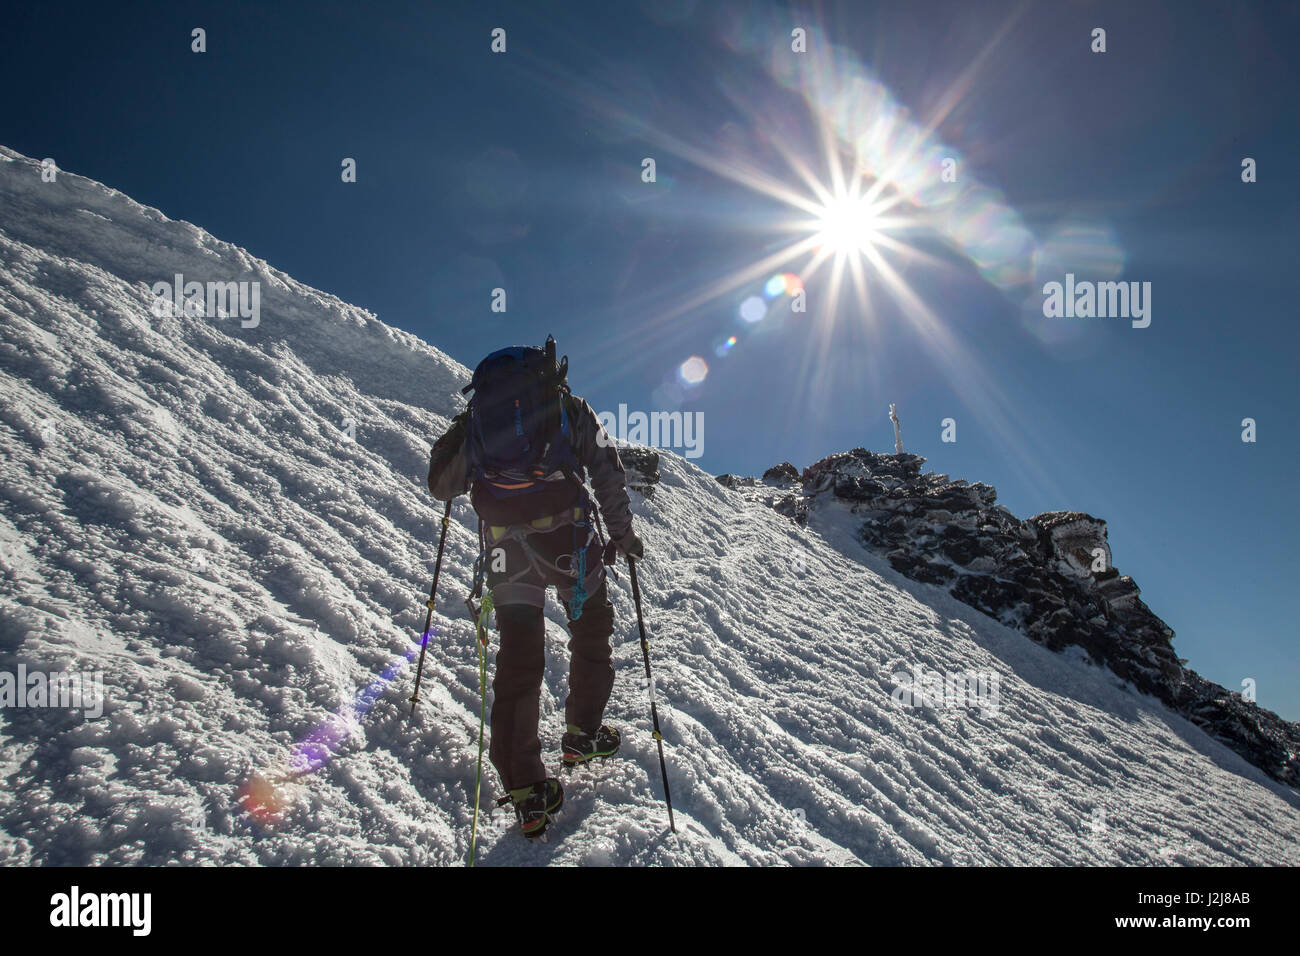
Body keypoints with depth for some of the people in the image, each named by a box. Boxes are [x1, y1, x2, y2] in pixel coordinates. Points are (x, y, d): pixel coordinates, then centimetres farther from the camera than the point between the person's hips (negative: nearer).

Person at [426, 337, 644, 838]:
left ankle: (525, 792, 3)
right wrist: (622, 533, 14)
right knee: (591, 631, 22)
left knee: (518, 662, 5)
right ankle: (583, 734, 30)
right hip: (569, 540, -2)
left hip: (505, 548, 2)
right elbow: (608, 472, 5)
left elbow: (441, 485, 17)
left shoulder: (476, 414, 15)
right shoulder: (569, 407, 10)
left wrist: (458, 432, 36)